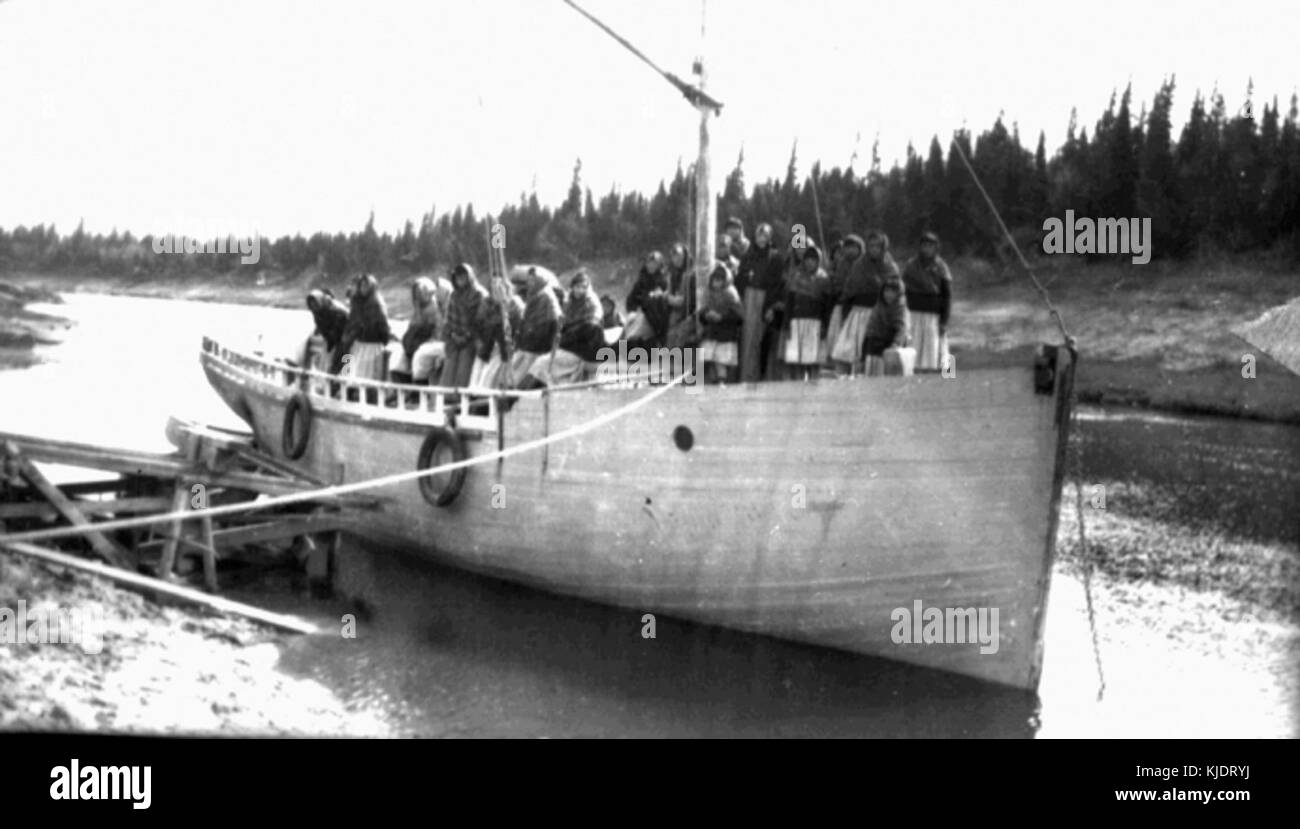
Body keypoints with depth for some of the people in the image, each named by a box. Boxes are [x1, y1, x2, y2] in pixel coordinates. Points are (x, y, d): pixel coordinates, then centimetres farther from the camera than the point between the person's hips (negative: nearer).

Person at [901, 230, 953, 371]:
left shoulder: (941, 268, 2)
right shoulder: (911, 266, 8)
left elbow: (947, 296, 1)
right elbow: (903, 290, 10)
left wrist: (944, 321, -5)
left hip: (933, 315, -2)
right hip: (913, 313, 2)